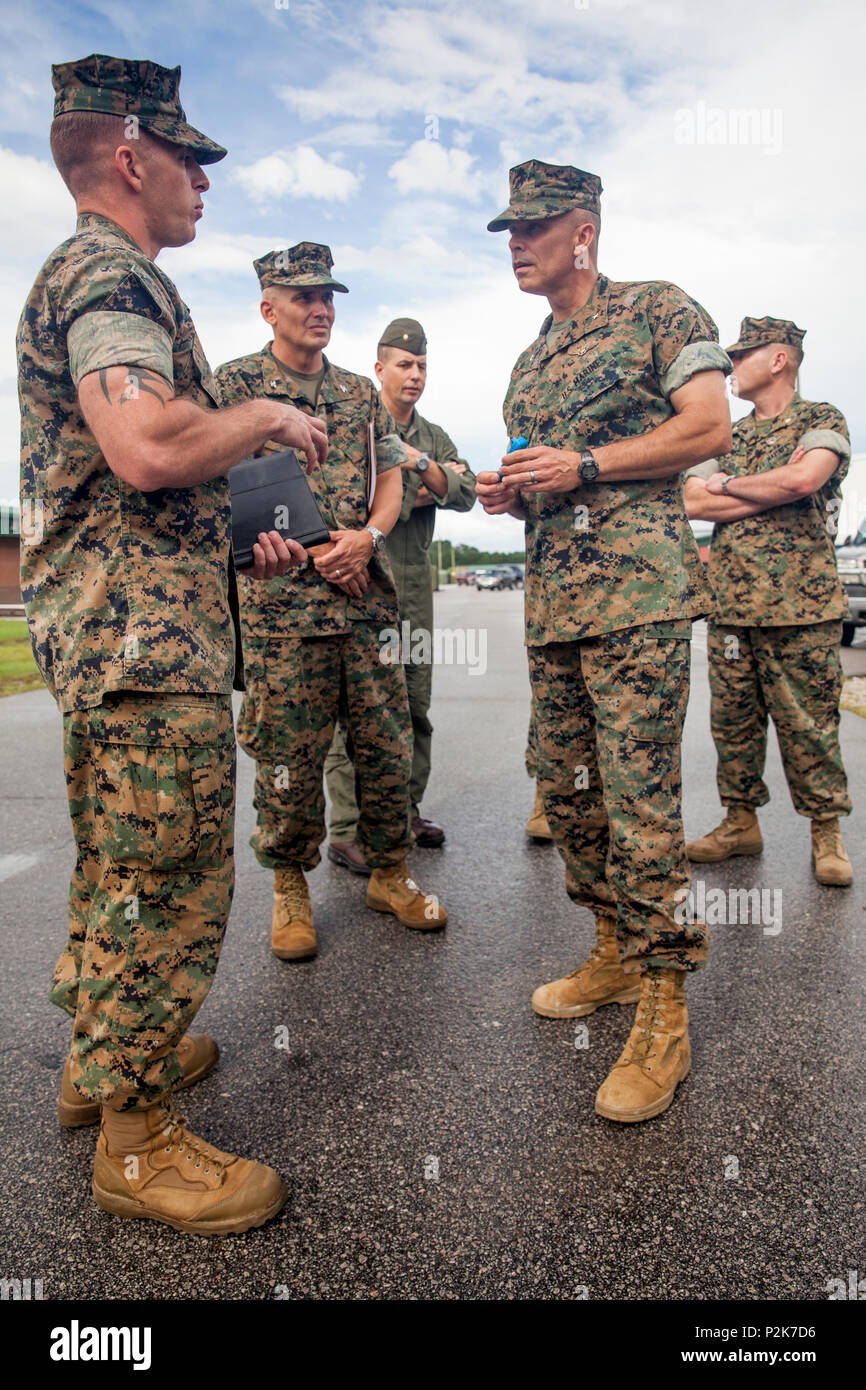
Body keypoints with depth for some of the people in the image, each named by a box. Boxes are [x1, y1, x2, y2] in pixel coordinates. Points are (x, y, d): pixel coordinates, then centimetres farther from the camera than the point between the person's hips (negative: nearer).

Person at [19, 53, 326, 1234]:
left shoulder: (91, 275, 25)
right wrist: (268, 415, -11)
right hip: (145, 635, -11)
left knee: (121, 871, 19)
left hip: (114, 630, 11)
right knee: (170, 882, -5)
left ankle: (101, 1058, 35)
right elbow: (150, 448, -28)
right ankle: (136, 1139, 10)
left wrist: (236, 540, 19)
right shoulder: (111, 273, -9)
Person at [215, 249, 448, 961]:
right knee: (289, 758, 0)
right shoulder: (235, 383, 4)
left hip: (369, 598, 5)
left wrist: (365, 539, -5)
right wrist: (317, 551, -10)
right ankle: (290, 888, 19)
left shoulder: (362, 392, 19)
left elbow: (391, 481, 16)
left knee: (387, 747, 7)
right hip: (281, 601, -4)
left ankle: (390, 874, 23)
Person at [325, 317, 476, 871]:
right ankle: (347, 831, -4)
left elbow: (467, 493, 4)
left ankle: (406, 811, 21)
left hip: (417, 582, 6)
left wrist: (419, 463, -9)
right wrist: (428, 488, -6)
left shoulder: (435, 437, 19)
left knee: (415, 705, 9)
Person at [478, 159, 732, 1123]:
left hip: (636, 589, -8)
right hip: (550, 600, 8)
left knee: (638, 797, -11)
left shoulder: (657, 311, 5)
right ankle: (615, 953, 26)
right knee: (565, 789, 9)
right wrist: (509, 493, 8)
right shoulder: (528, 363, 25)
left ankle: (663, 1015, 1)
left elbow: (708, 427, -6)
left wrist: (581, 465, -12)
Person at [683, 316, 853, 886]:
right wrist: (773, 490, -5)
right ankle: (740, 822, 18)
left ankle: (827, 831, 12)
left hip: (802, 603, -4)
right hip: (731, 602, 5)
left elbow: (806, 478, -17)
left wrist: (728, 485, -3)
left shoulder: (822, 420, 5)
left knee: (809, 721, -1)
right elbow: (692, 502, 3)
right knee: (733, 718, 6)